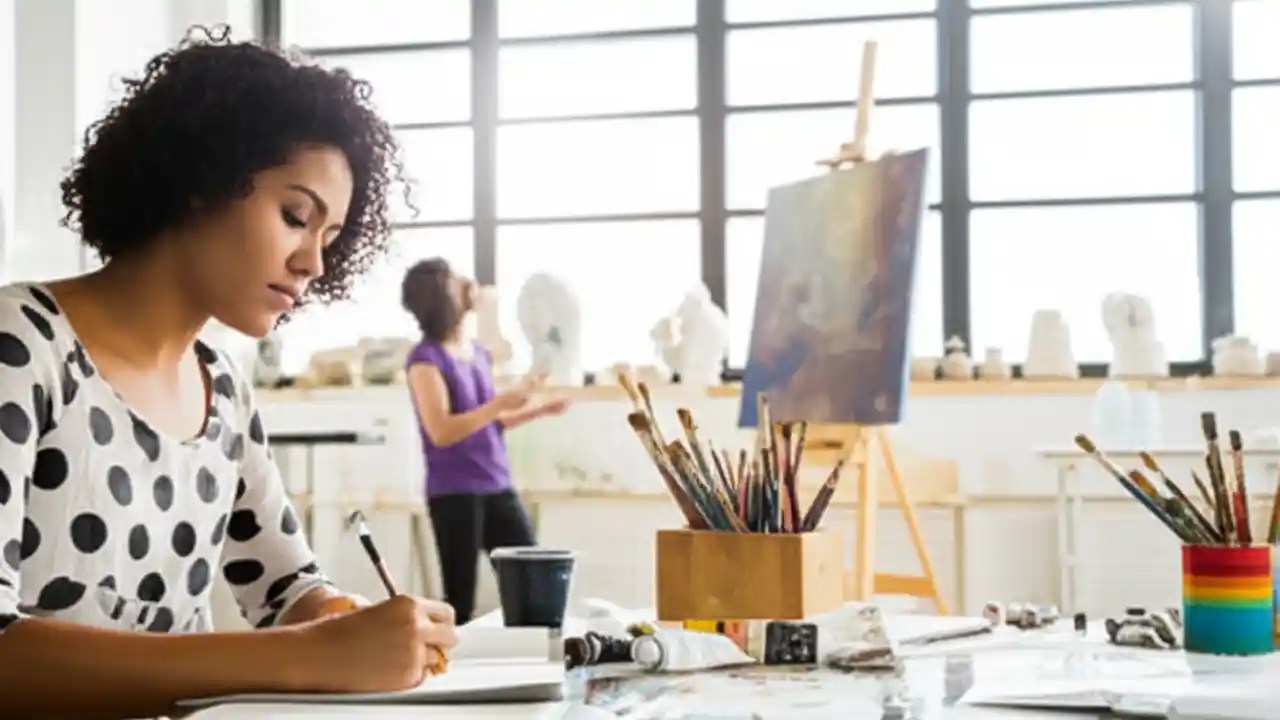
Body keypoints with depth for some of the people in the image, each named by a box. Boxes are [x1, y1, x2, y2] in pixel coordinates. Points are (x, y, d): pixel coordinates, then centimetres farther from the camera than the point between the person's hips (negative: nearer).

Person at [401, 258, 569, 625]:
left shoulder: (479, 352, 12)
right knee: (460, 602, -3)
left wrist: (540, 409, 13)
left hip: (498, 487, 7)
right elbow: (441, 431, -19)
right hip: (454, 493, -7)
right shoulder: (426, 358, -11)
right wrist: (502, 402, -22)